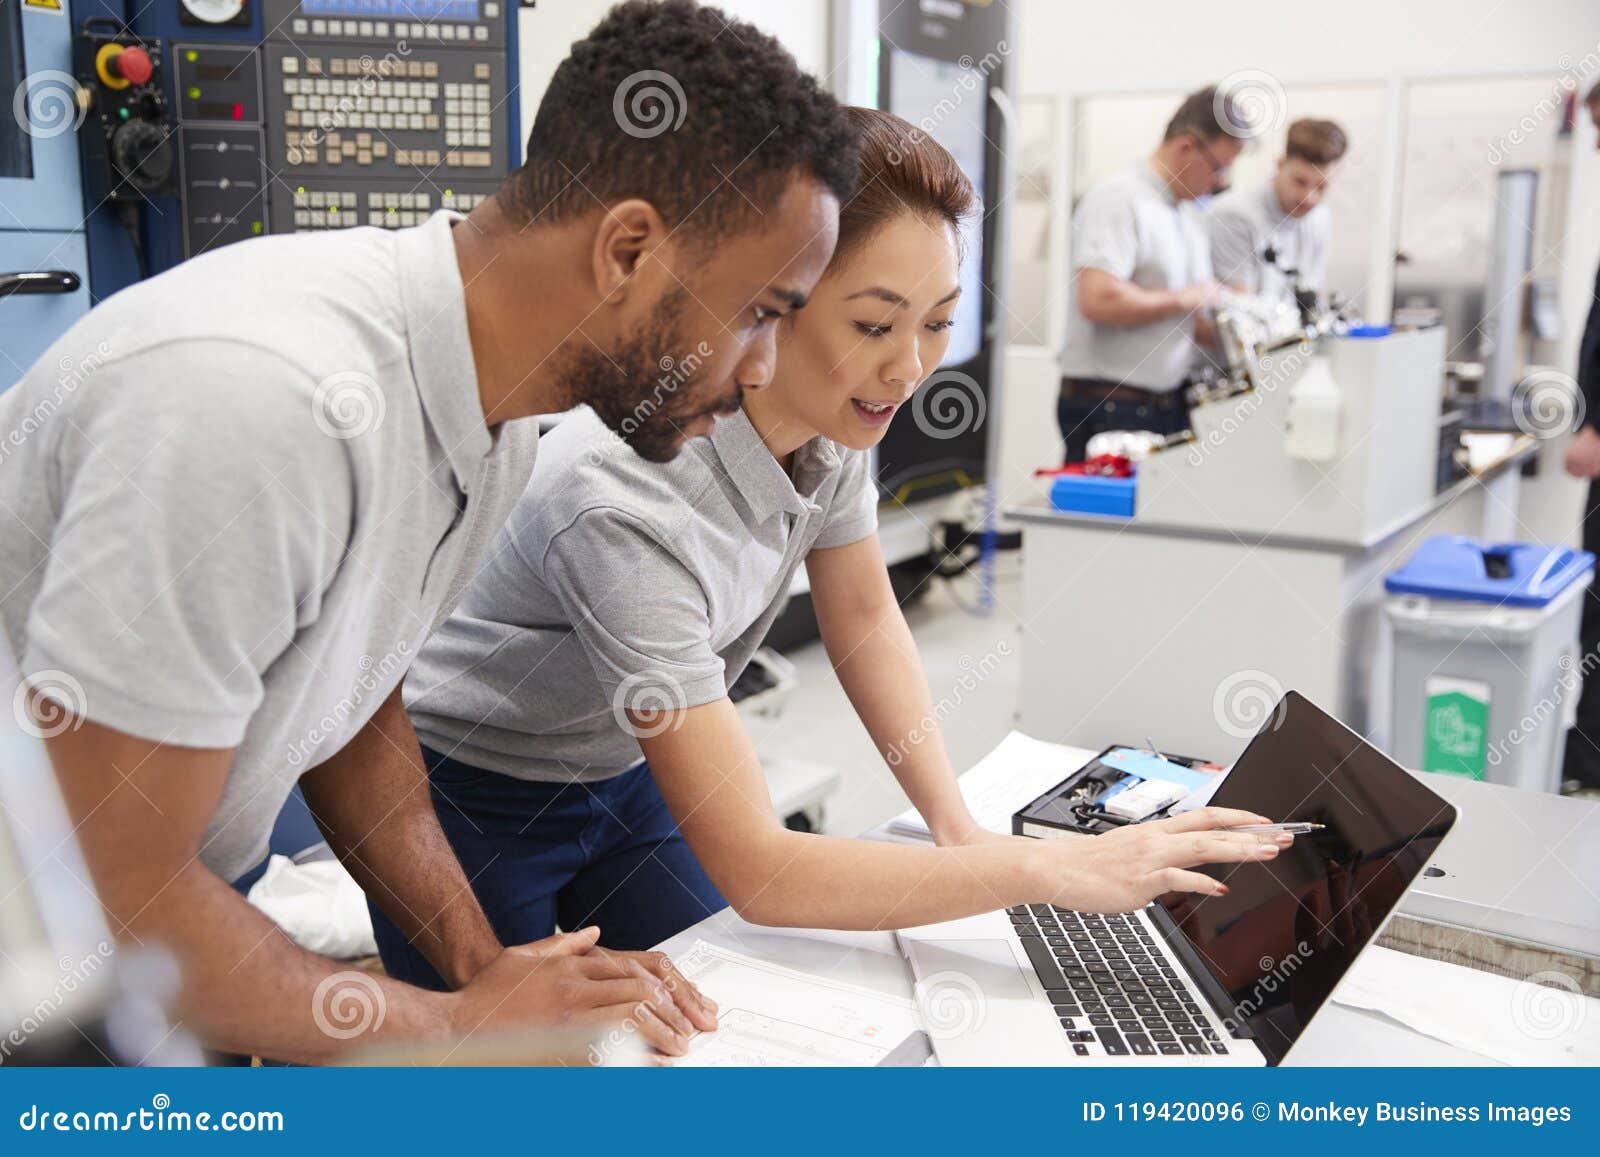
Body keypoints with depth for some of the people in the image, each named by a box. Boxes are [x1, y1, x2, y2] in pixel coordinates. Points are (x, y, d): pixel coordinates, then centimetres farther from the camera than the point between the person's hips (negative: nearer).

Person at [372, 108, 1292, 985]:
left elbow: (865, 620, 0)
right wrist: (1053, 871, -38)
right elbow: (755, 875, -37)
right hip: (471, 808, -6)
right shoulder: (630, 505, -39)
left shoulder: (834, 414, -16)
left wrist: (956, 824, -12)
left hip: (621, 777, 6)